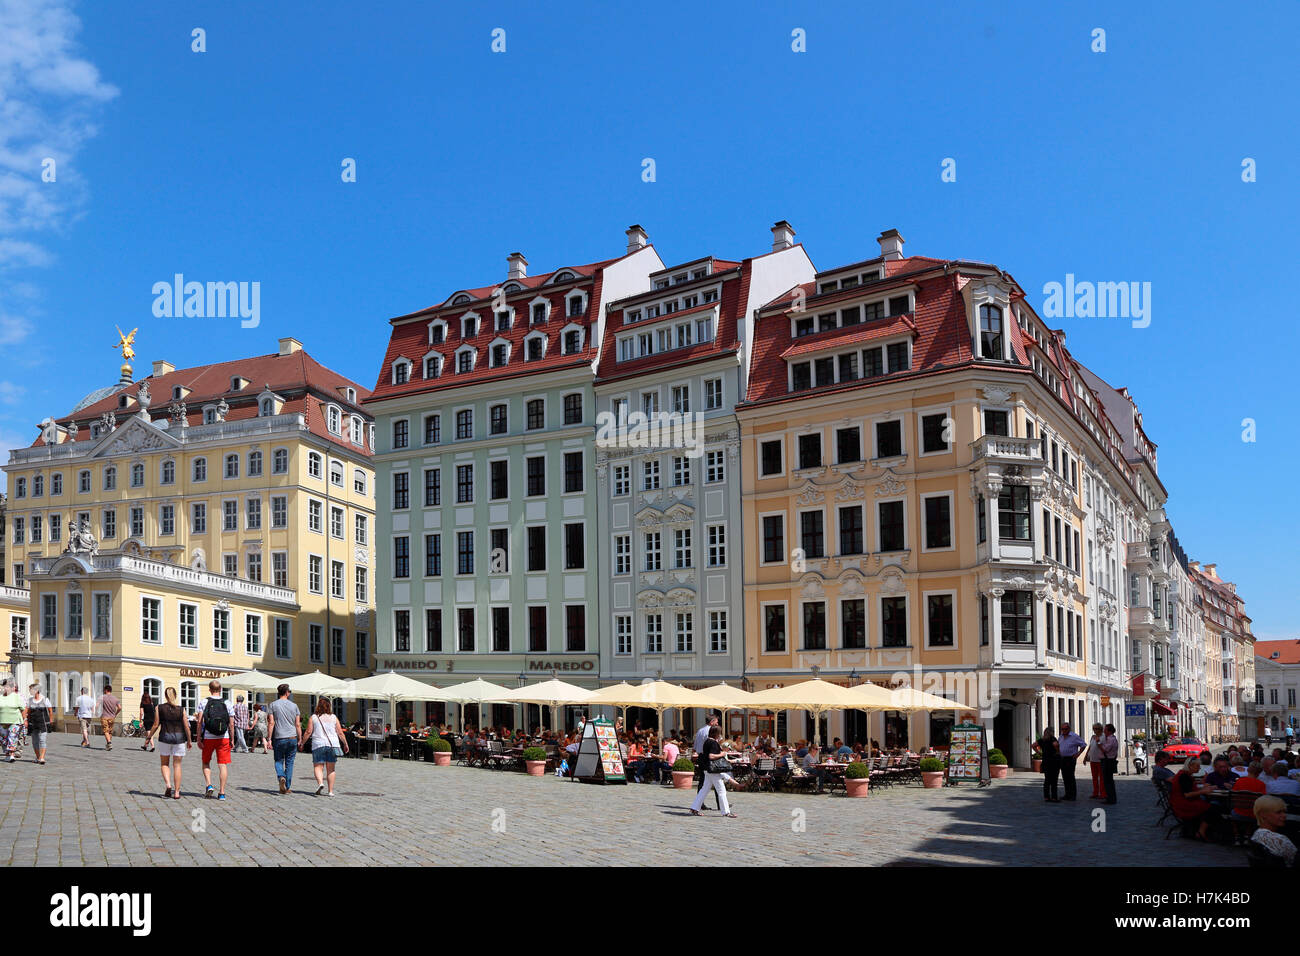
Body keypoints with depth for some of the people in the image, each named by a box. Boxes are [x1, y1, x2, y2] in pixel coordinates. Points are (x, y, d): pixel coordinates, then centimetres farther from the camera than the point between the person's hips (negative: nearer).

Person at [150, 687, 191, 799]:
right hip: (179, 737, 0)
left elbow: (156, 725, -3)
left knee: (165, 764, 15)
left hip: (165, 737, 0)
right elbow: (186, 727, -1)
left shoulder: (159, 708, -3)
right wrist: (189, 740, 10)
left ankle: (168, 785, -7)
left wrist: (149, 736, 12)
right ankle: (176, 792, 6)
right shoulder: (181, 709, -3)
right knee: (177, 765, 7)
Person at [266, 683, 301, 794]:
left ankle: (281, 777, -17)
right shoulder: (294, 706, 5)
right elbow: (297, 725, 6)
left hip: (279, 739, -1)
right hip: (292, 738, 1)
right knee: (289, 763, 8)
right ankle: (287, 787, 9)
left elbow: (271, 723, -6)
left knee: (279, 761, 11)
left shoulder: (273, 705, 1)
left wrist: (269, 739, -3)